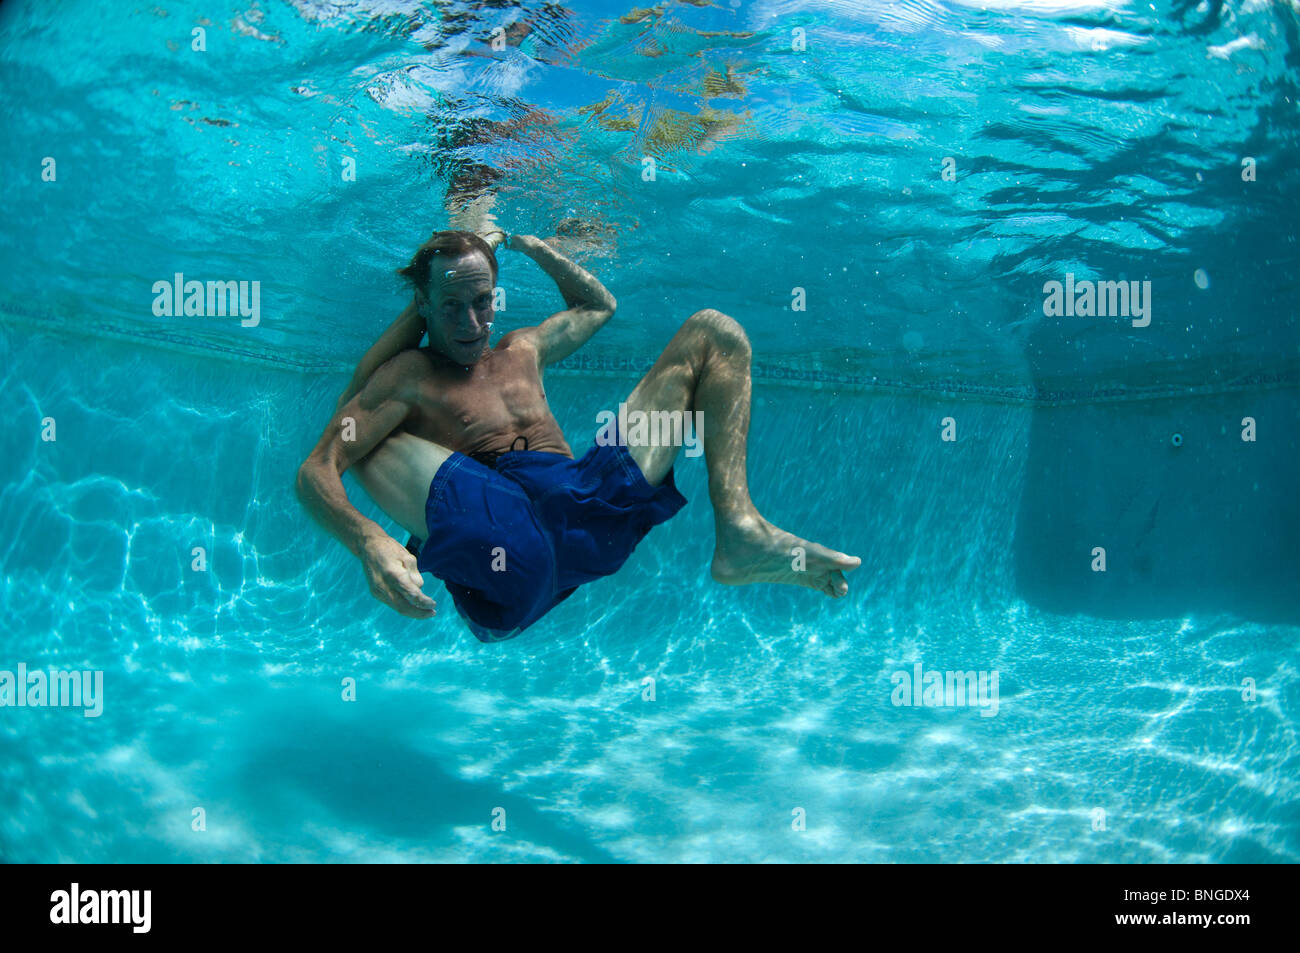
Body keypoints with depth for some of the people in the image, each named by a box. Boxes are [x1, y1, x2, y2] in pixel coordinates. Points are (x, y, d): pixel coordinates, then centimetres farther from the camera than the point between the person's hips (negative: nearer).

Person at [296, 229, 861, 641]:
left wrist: (530, 246, 33)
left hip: (594, 509, 6)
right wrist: (371, 544, -25)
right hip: (504, 525, -6)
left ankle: (739, 530, -19)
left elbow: (599, 305, 46)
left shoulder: (521, 351, 27)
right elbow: (315, 472, -4)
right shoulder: (410, 375, 9)